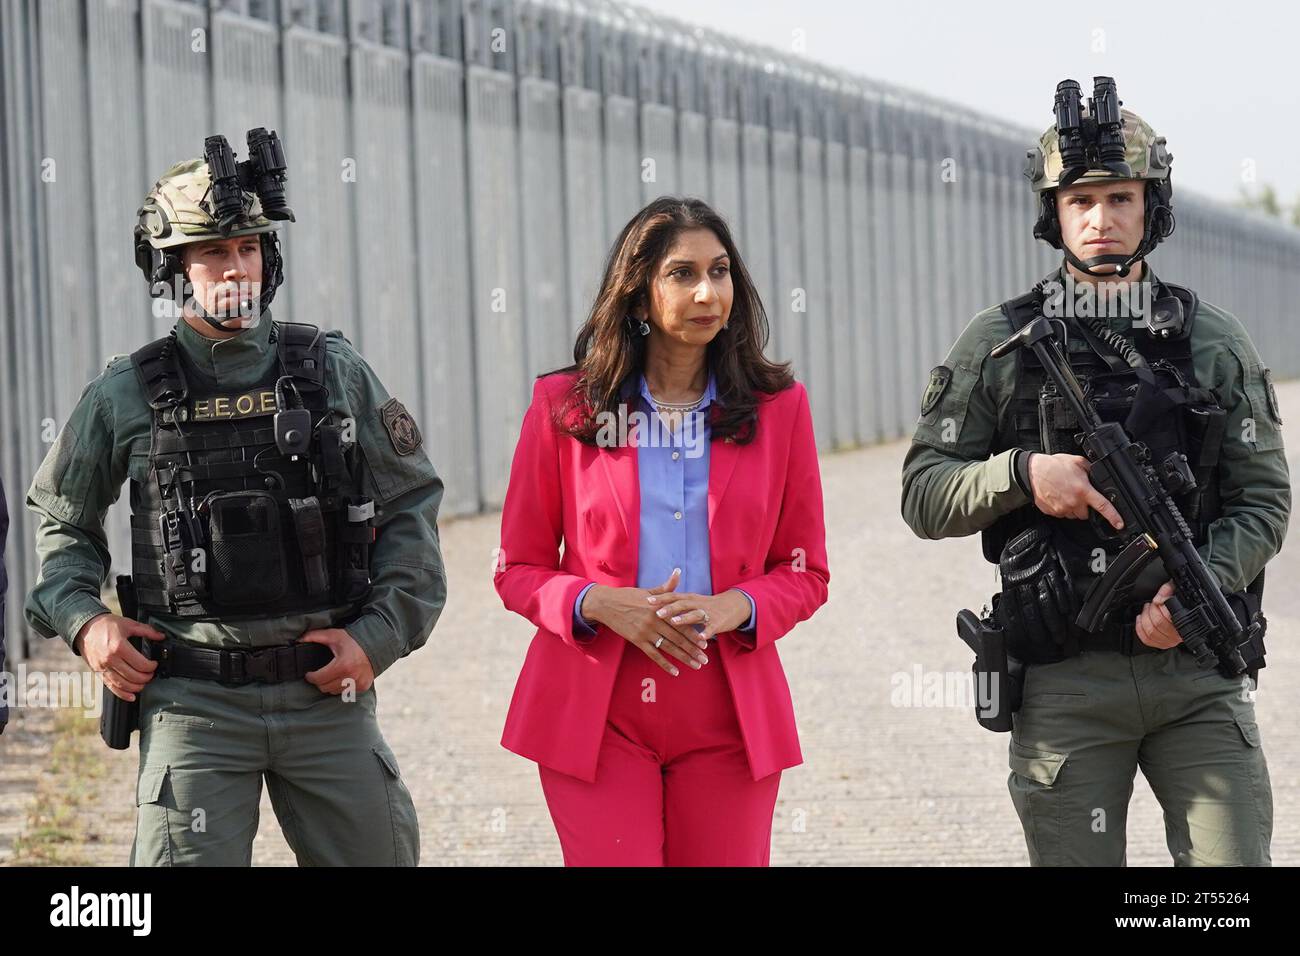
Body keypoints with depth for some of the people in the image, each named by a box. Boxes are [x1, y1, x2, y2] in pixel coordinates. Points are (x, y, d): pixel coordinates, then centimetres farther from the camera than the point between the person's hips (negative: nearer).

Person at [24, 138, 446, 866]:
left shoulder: (335, 373, 3)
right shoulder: (125, 397, 1)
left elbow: (411, 505, 7)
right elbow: (63, 521, 15)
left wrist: (381, 634, -2)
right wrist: (83, 618, -2)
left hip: (327, 689, 2)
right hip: (194, 699, -1)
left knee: (380, 856, 6)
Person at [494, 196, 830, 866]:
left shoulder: (778, 407, 5)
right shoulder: (563, 407, 1)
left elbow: (805, 573, 9)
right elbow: (518, 570, 5)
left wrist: (735, 607, -12)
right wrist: (597, 604, -15)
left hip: (728, 715, 2)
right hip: (596, 714, -1)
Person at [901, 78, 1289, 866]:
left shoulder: (1215, 342, 6)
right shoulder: (1000, 346, 4)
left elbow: (1263, 501, 5)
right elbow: (924, 496, 3)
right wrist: (1022, 474, -15)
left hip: (1198, 669, 1)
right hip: (1065, 684, -1)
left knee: (1232, 860, -6)